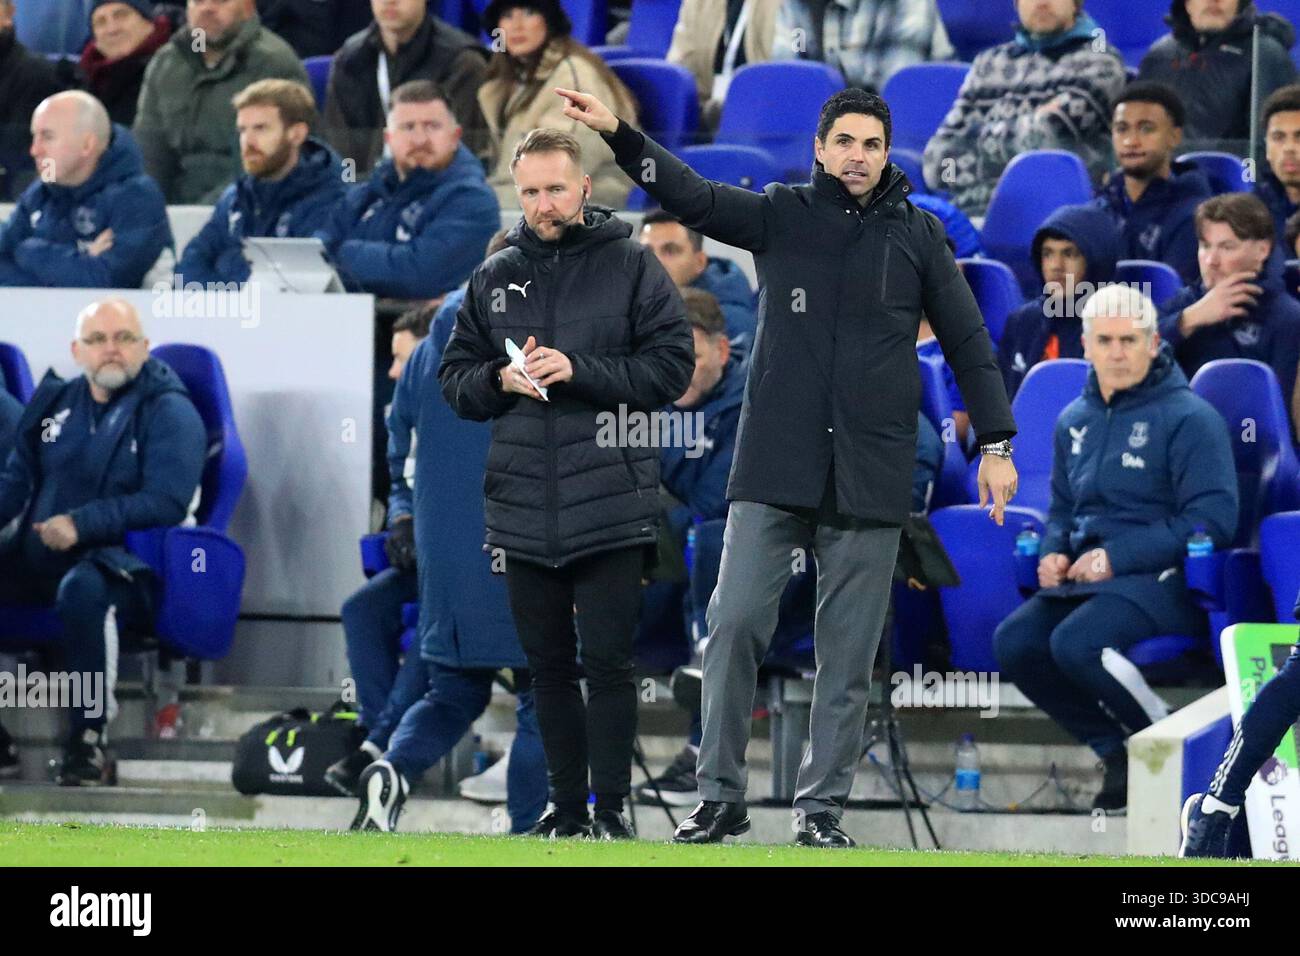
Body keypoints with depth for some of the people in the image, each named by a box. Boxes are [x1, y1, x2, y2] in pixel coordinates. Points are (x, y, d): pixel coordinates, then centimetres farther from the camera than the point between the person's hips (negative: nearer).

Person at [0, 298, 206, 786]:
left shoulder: (169, 412, -3)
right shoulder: (53, 402, 14)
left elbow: (166, 503, -14)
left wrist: (83, 524, -22)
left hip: (123, 559, -6)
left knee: (83, 589, -40)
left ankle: (89, 739, -32)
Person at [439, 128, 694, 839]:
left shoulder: (630, 265, 0)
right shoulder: (494, 278, 12)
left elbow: (671, 366, -6)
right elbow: (455, 380, 15)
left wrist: (578, 370, -15)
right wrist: (502, 379, -7)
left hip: (610, 506, -4)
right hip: (522, 507, 4)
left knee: (608, 663, -5)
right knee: (549, 665, 9)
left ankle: (610, 811, 0)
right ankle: (566, 806, 17)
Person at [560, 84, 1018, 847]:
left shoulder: (918, 236, 6)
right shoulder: (782, 216, 4)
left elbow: (968, 341, 9)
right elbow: (693, 197, -10)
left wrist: (997, 442, 4)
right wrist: (620, 135, -26)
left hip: (870, 479, 0)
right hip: (774, 469, 0)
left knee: (849, 650, 3)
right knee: (735, 624, -7)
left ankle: (823, 806, 11)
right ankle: (721, 796, 2)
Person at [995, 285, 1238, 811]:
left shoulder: (1189, 418, -6)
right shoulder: (1075, 421, 17)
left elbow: (1213, 520, -14)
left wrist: (1118, 558, -17)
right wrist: (1055, 552, 5)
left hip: (1165, 577, -7)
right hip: (1088, 575, 7)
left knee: (1076, 644, -32)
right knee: (1014, 642, -18)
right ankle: (1118, 751, -3)